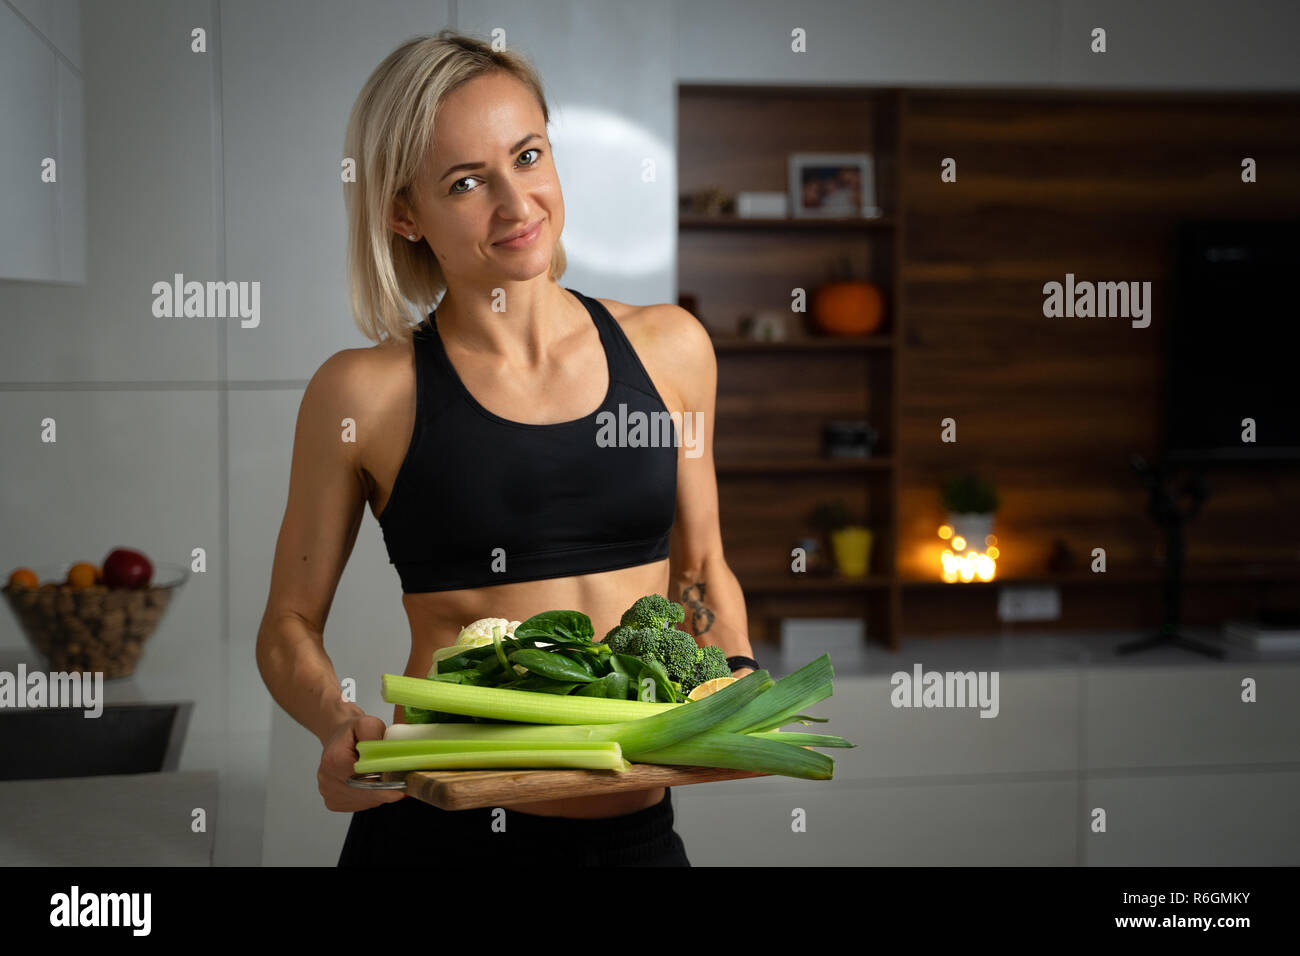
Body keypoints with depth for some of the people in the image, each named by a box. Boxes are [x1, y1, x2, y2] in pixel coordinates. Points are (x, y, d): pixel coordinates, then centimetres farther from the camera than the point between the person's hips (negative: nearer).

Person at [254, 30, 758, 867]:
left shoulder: (668, 347, 3)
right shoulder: (367, 391, -6)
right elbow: (290, 624, 2)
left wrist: (738, 677, -4)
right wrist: (339, 723, -16)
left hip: (636, 825, 3)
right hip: (434, 828, -3)